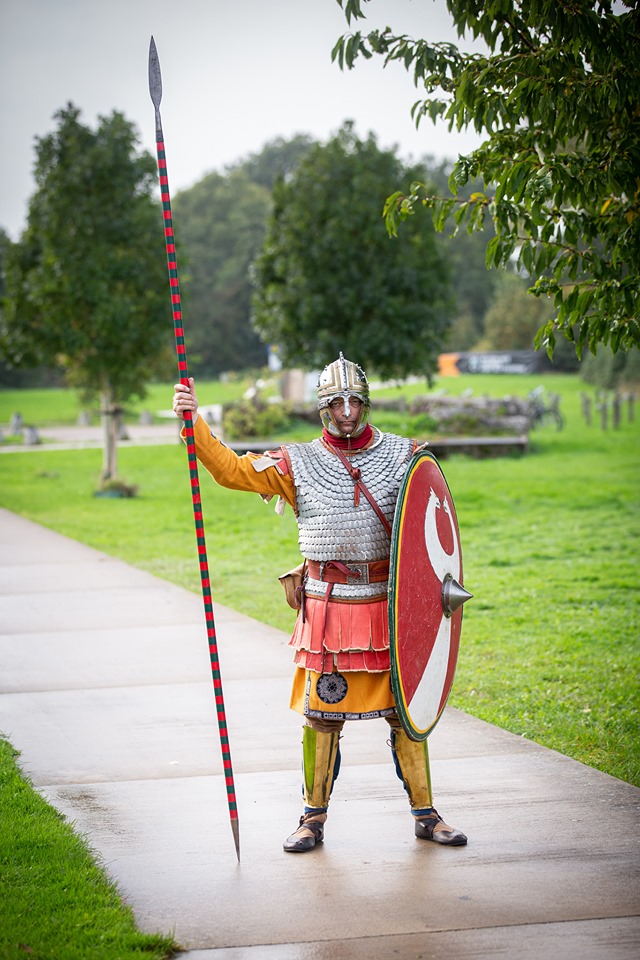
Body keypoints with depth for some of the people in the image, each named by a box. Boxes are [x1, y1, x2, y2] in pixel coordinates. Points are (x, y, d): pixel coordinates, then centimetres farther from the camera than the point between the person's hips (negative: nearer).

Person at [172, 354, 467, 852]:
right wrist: (195, 423, -9)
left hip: (392, 605, 1)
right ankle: (314, 818, 14)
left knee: (406, 711, 5)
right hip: (328, 608, -1)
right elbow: (232, 470, 2)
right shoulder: (298, 463, 5)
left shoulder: (404, 455, 6)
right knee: (323, 713, 0)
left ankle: (425, 813, 17)